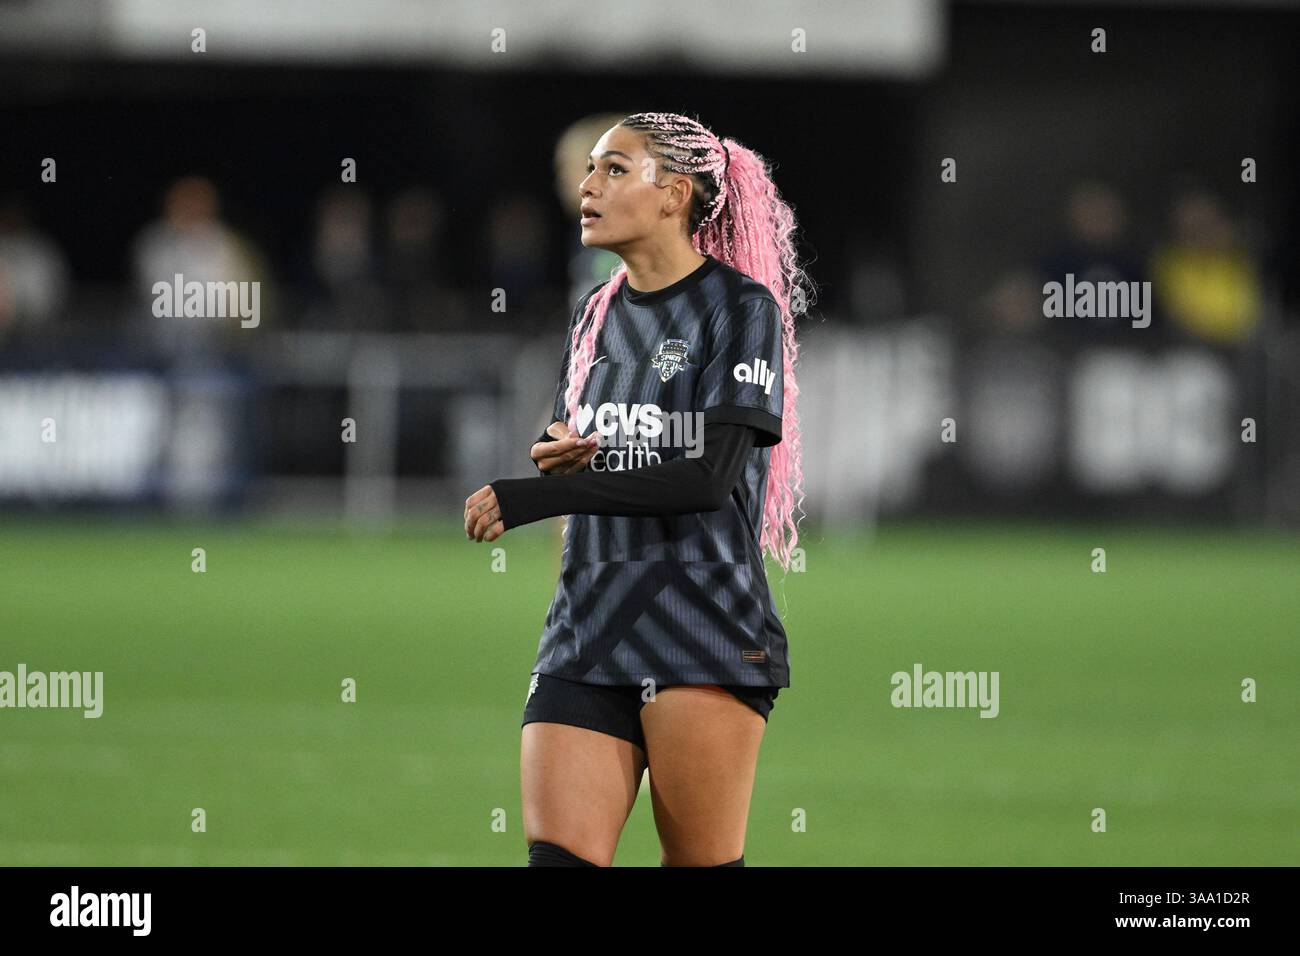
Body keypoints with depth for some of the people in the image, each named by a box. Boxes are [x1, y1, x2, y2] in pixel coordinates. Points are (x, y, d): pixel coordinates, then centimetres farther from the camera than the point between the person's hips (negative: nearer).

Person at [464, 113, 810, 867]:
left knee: (702, 861, -5)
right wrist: (555, 459, 2)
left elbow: (711, 474, -15)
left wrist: (529, 499, -16)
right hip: (589, 626, 6)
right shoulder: (597, 316, 17)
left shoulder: (742, 307, -4)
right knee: (559, 854, -7)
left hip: (704, 629, -6)